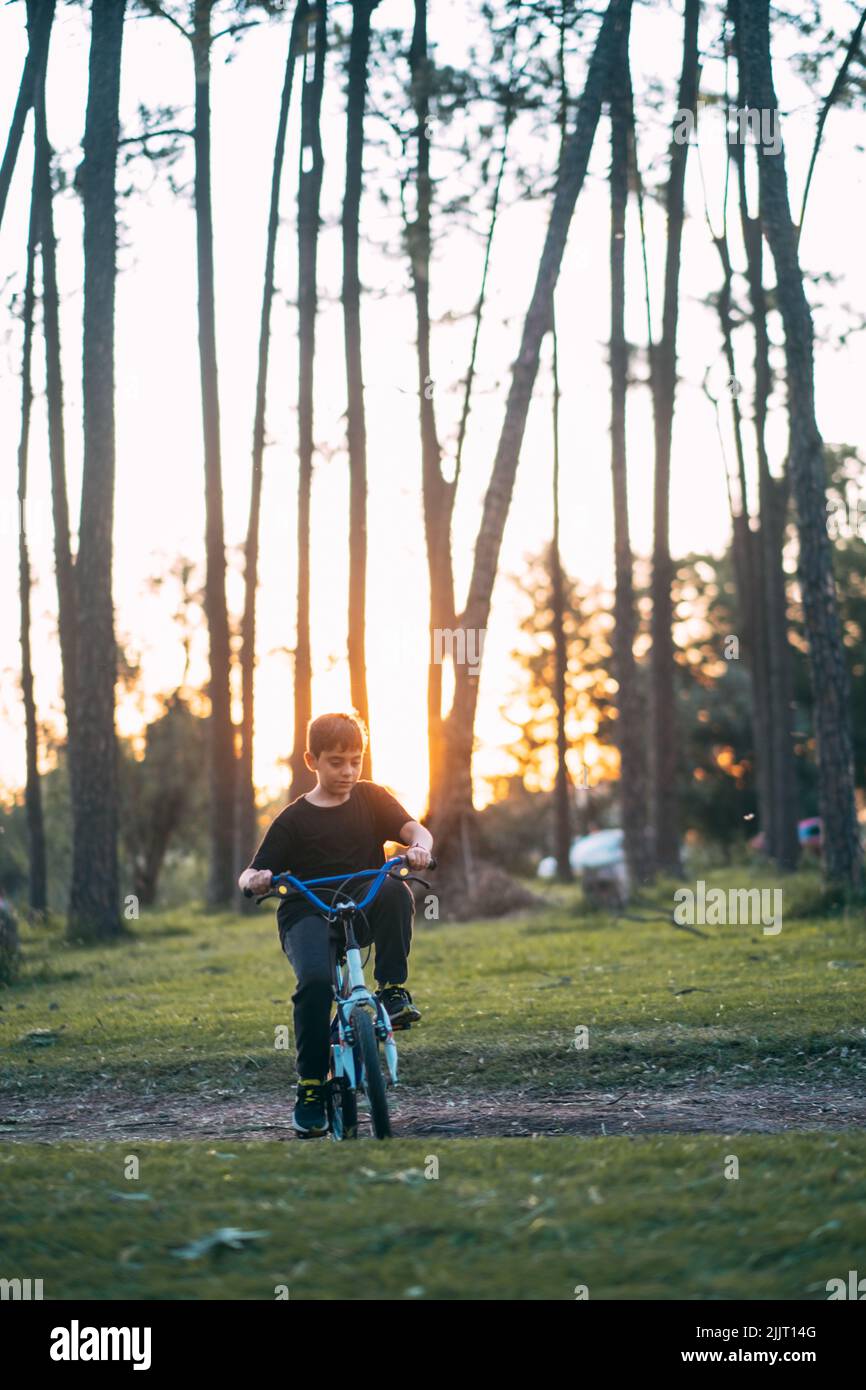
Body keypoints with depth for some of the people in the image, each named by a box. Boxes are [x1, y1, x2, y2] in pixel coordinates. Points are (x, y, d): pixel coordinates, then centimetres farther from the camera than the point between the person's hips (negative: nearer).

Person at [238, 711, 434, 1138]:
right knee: (315, 980, -31)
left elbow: (414, 829, -6)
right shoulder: (294, 819, 1)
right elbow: (251, 874, 0)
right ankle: (310, 1088, -18)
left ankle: (393, 990, -20)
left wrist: (419, 847, -30)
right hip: (308, 913, -2)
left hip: (364, 910, 2)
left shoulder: (370, 798, 8)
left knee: (395, 891, -32)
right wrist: (255, 880, -25)